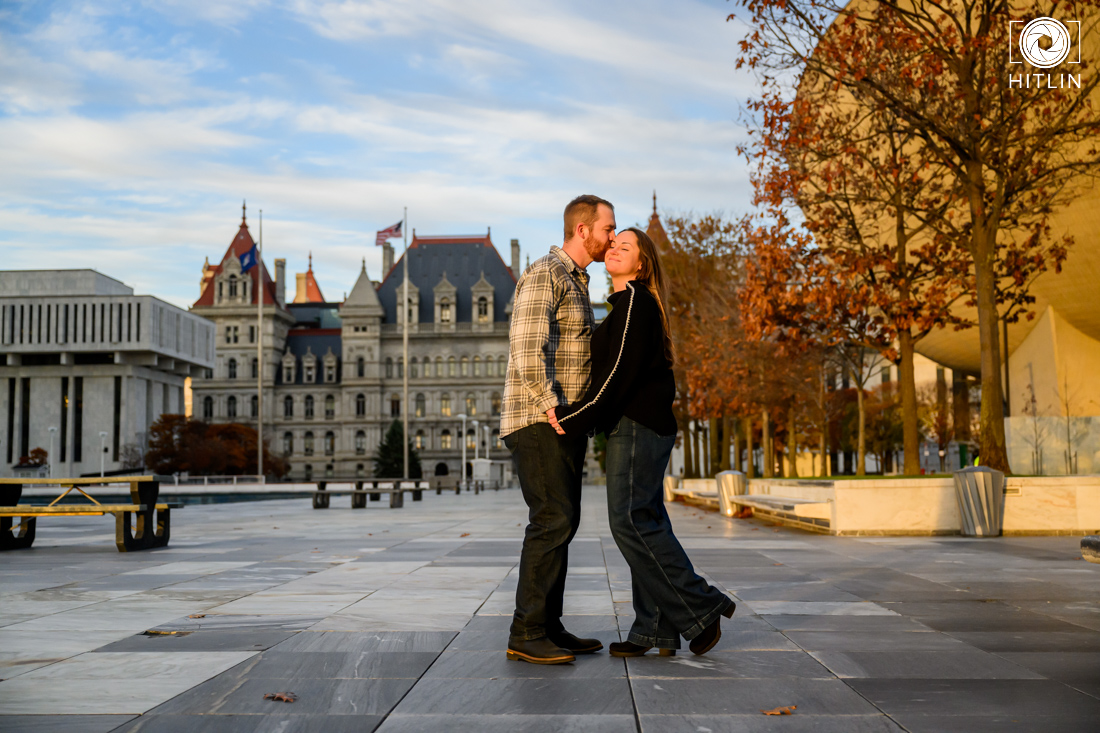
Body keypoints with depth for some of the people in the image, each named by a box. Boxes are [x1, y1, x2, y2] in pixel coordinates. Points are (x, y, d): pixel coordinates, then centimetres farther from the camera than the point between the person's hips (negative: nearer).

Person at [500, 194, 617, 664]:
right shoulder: (544, 276, -10)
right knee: (552, 520, -13)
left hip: (565, 424, 10)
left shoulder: (575, 282, 21)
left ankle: (549, 628, 15)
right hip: (539, 421, -10)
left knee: (562, 522, 9)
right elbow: (526, 348, -22)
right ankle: (526, 634, -9)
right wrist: (551, 408, -22)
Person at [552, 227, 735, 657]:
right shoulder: (627, 304, 21)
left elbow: (619, 371, -18)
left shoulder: (634, 300, -10)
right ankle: (656, 630, 10)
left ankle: (701, 608, -4)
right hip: (641, 426, 10)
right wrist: (578, 416, 14)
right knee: (644, 522, 7)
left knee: (631, 520, -11)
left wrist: (574, 419, -18)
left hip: (638, 427, -10)